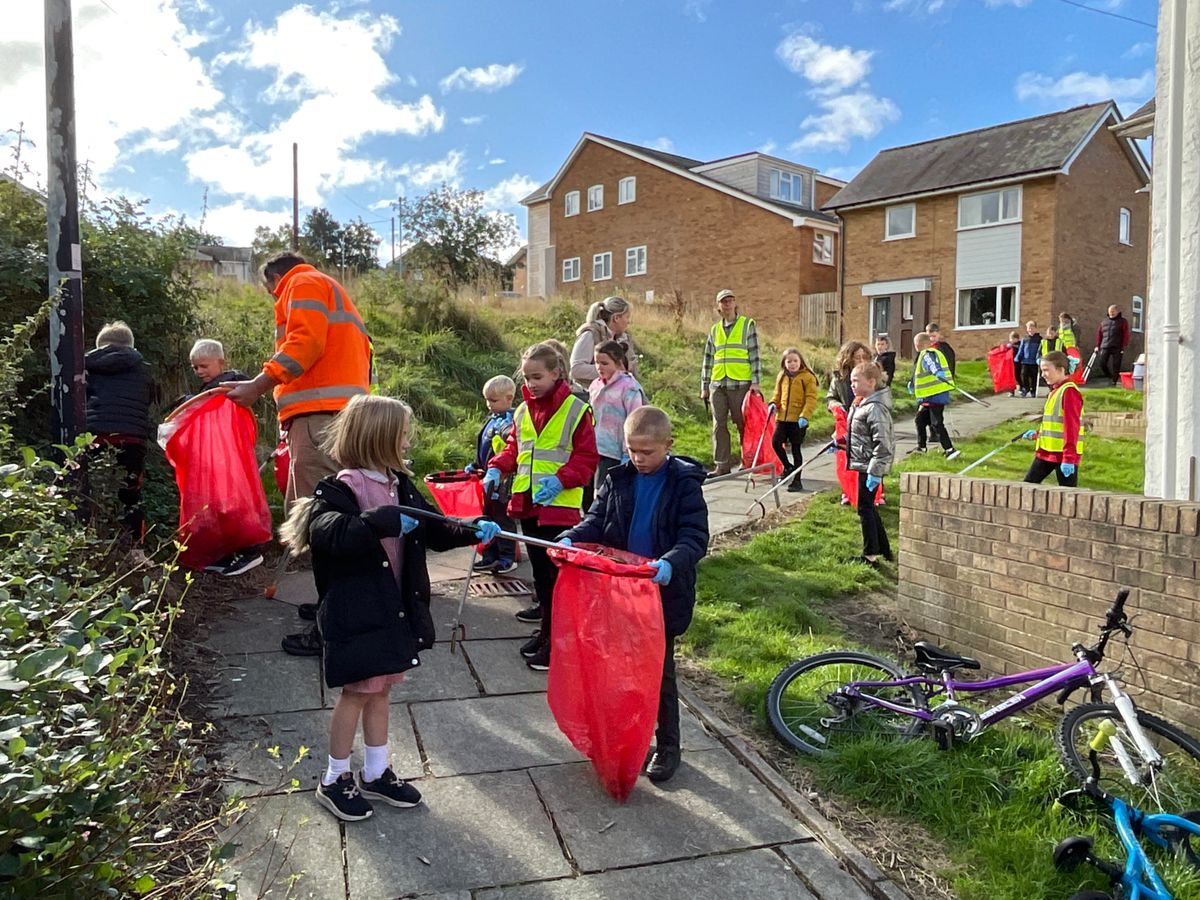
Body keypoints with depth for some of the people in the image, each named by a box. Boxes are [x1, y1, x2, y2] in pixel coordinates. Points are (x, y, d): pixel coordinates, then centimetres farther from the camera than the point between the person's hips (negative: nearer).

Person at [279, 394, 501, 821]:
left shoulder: (400, 485, 7)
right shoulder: (338, 490, -17)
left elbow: (433, 529, 10)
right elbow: (327, 534, -35)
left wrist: (471, 529, -6)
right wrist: (384, 521, -40)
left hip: (395, 606, 8)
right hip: (356, 610, -7)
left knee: (380, 690, 18)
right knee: (356, 692, 5)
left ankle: (375, 774, 33)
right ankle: (335, 779, 25)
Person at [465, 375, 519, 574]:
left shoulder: (511, 421, -16)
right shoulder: (492, 420, 13)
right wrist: (474, 466, 26)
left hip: (503, 481, -9)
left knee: (502, 519, 2)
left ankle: (508, 558, 14)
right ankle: (491, 556, 26)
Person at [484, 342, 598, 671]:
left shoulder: (575, 409, -7)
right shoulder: (523, 411, 11)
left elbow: (586, 457, -7)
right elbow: (514, 448, 20)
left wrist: (561, 479, -20)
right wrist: (497, 469, 1)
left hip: (559, 505, -6)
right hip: (527, 502, 7)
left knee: (555, 572, -4)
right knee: (539, 567, 16)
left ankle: (554, 639, 3)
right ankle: (547, 623, 29)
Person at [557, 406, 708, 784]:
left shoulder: (684, 484, -12)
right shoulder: (618, 479, 1)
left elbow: (695, 538, -17)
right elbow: (596, 522, 1)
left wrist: (671, 562, -37)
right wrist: (570, 539, -20)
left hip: (663, 593, -4)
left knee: (659, 670, 8)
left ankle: (667, 745, 26)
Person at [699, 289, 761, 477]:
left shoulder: (748, 325, 4)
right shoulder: (714, 330, 15)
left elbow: (755, 354, -2)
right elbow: (708, 360, 17)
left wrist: (756, 381, -9)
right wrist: (704, 387, 13)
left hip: (740, 384, -4)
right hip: (717, 385, 4)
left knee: (743, 425, 2)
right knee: (719, 425, 2)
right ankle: (721, 465, 7)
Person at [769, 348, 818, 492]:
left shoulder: (808, 377, -6)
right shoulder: (781, 377, 10)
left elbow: (811, 399, -10)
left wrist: (804, 416, -20)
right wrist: (774, 403, 1)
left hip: (798, 420, -5)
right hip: (782, 417, 5)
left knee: (796, 449, 1)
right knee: (776, 442, -6)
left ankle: (797, 481, 12)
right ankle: (788, 467, 21)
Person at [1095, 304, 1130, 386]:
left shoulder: (1123, 321, 6)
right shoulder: (1104, 322, 17)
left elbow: (1126, 335, -2)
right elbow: (1099, 334, 18)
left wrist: (1124, 346, -10)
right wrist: (1098, 345, 11)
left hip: (1117, 348, -4)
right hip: (1105, 347, 4)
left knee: (1115, 365, -5)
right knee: (1102, 363, -3)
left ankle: (1115, 381, 2)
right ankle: (1110, 377, 17)